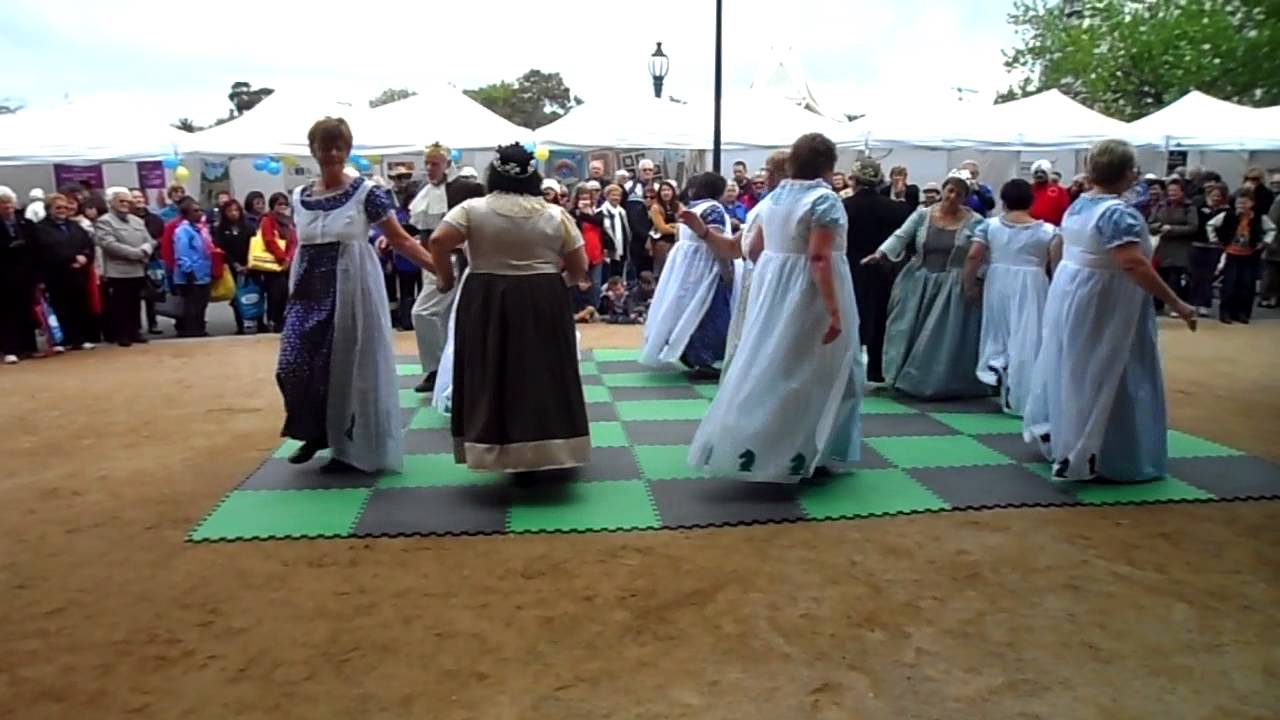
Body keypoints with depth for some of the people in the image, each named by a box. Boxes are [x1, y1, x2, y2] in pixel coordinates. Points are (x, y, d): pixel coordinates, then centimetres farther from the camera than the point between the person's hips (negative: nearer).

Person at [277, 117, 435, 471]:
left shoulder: (366, 192, -5)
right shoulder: (299, 196, 9)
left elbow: (400, 239, -6)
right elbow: (300, 247, 18)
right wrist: (292, 290, 18)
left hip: (351, 290, -4)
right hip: (309, 292, 5)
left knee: (347, 367, 0)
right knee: (292, 367, -3)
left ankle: (349, 446, 17)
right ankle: (315, 432, 21)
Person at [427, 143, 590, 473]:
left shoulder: (472, 209, -2)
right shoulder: (556, 215, 1)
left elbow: (438, 241, -13)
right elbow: (579, 267, 2)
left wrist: (445, 277, 2)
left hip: (486, 302, 0)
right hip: (544, 302, 1)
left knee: (491, 375, 8)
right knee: (544, 374, 8)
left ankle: (501, 450, 12)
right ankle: (547, 451, 15)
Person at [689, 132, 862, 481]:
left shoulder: (775, 196, 8)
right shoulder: (825, 199, -15)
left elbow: (754, 248, 12)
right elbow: (820, 258, -23)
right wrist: (834, 311, -23)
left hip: (771, 290, 7)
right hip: (808, 295, -7)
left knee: (768, 367, 15)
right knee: (810, 372, 5)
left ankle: (746, 446, 19)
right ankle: (803, 455, 12)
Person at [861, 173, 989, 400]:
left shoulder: (974, 221, -4)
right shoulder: (922, 215, 1)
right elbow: (900, 236, -8)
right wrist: (879, 254, -22)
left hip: (954, 287, -2)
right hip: (919, 282, 3)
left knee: (945, 337, 0)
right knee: (911, 330, 8)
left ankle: (941, 384, 13)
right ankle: (908, 379, 22)